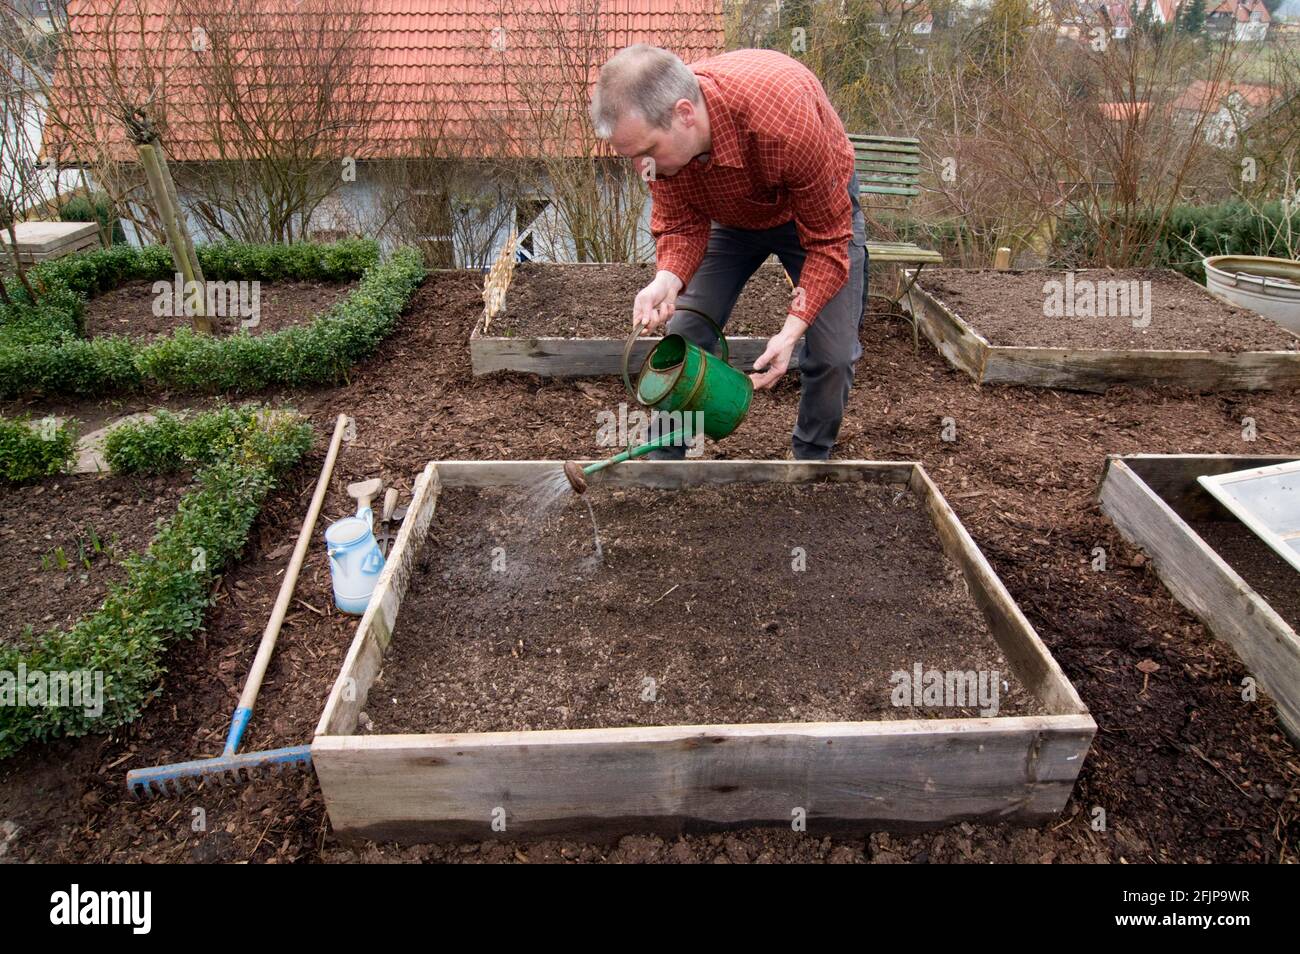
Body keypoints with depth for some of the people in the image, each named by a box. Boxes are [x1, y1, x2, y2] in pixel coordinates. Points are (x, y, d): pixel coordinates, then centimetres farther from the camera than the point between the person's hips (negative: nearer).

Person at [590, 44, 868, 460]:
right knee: (683, 339, -4)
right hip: (728, 216, 4)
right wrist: (667, 280, -37)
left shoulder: (787, 121, -42)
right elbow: (680, 225, -15)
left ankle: (811, 459, 16)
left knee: (833, 354, -9)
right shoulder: (656, 130, -28)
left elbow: (827, 240, -30)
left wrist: (793, 328, -39)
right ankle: (662, 460, 13)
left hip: (816, 209, -3)